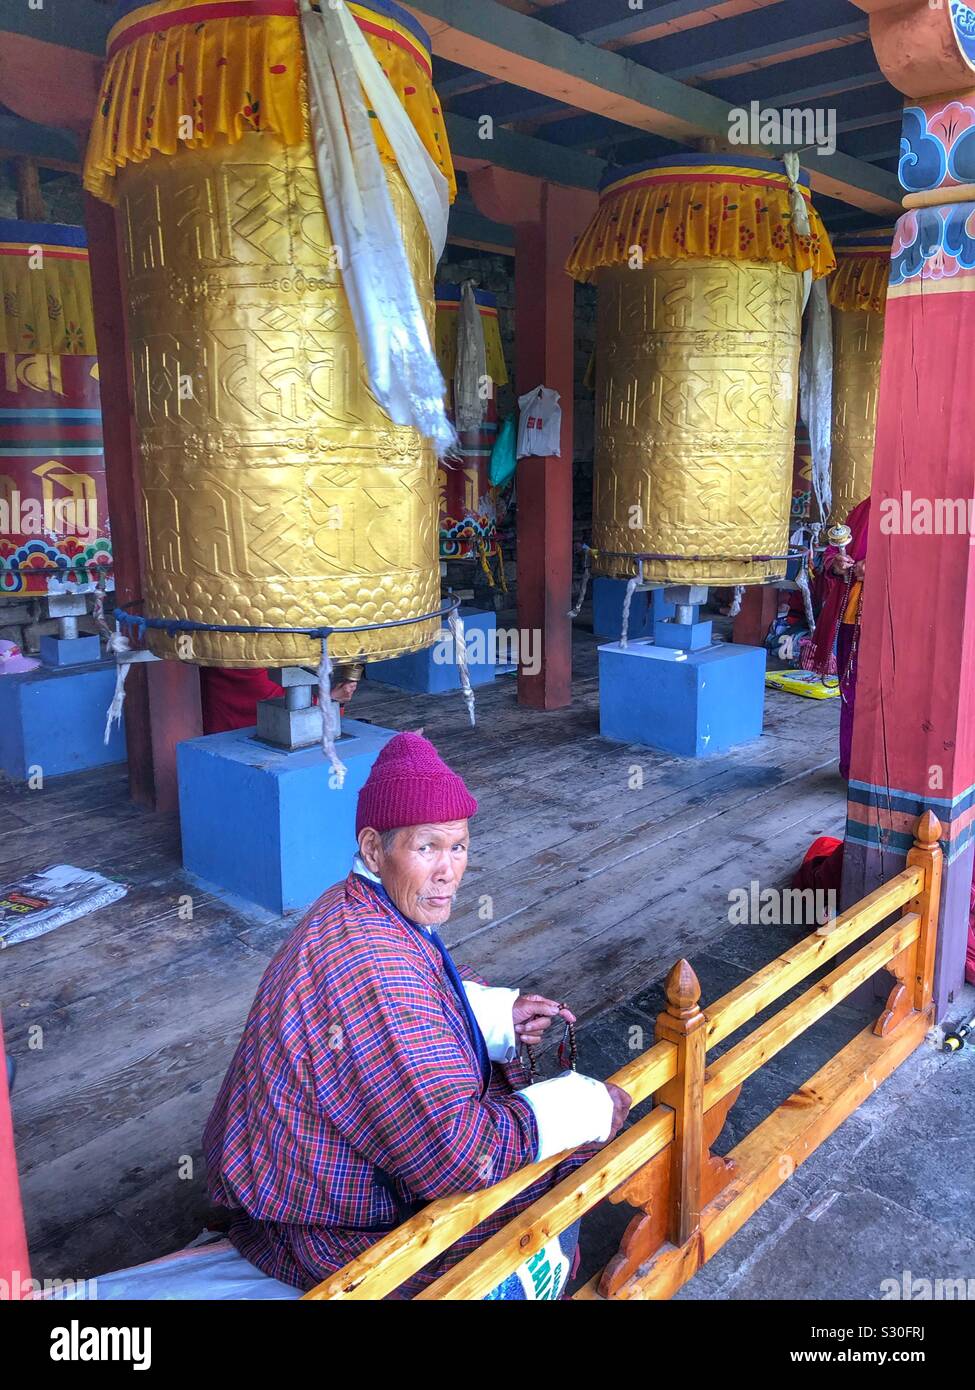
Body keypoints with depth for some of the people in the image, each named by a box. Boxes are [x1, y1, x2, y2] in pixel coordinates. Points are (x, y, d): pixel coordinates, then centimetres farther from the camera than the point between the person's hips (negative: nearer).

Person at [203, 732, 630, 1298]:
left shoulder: (361, 911, -3)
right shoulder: (374, 969, -34)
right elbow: (457, 1153, -34)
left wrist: (498, 1011, 0)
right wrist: (587, 1107, -22)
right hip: (331, 1228, -9)